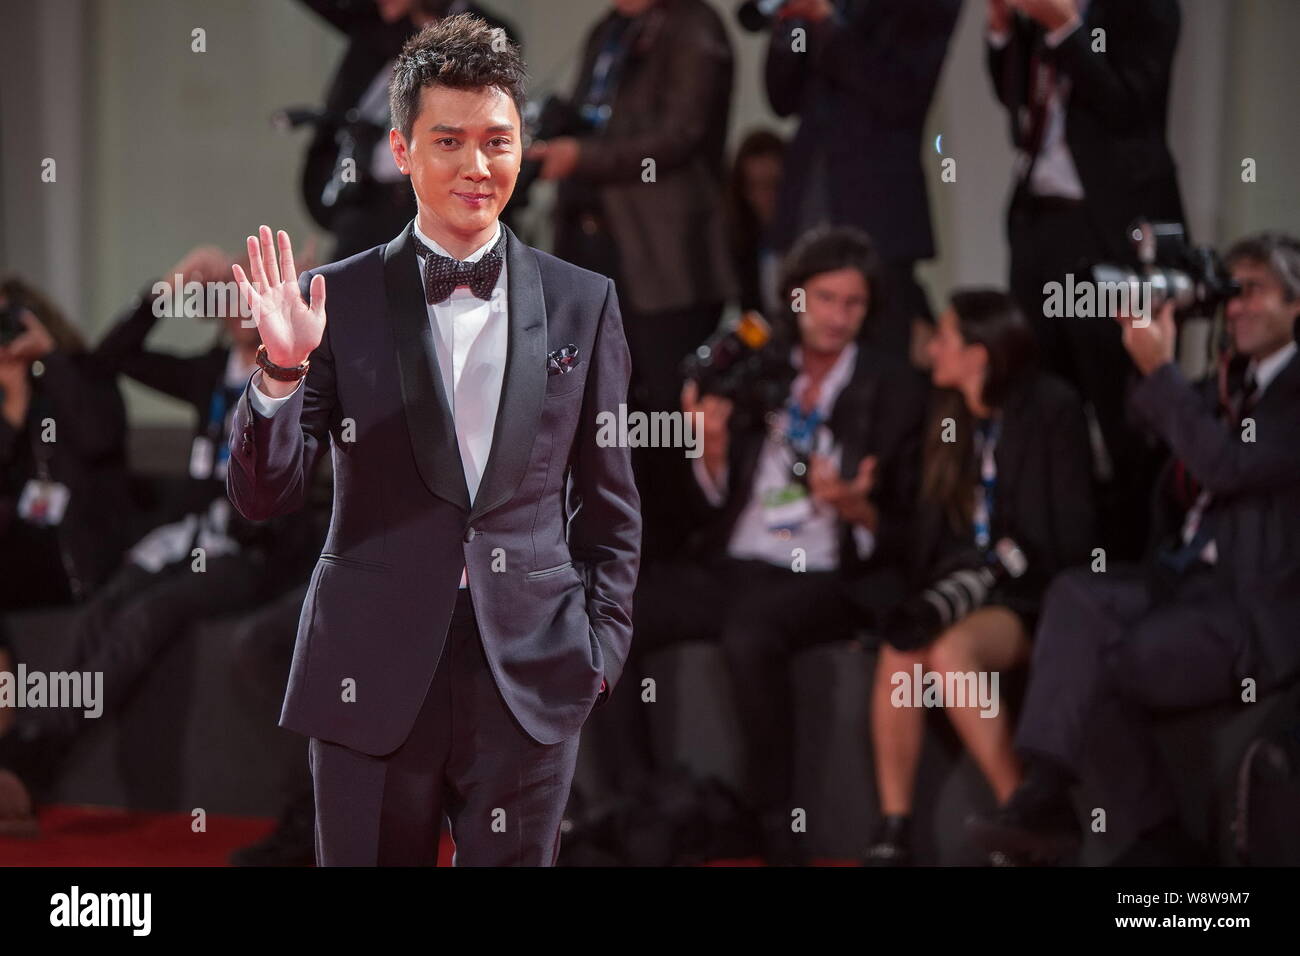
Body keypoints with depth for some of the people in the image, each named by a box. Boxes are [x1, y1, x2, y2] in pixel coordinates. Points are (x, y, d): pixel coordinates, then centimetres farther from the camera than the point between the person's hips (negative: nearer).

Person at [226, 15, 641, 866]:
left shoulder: (582, 304, 6)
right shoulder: (340, 301, 1)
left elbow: (609, 503, 12)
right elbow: (262, 496, -1)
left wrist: (603, 645, 4)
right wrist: (281, 371, -17)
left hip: (532, 682, 1)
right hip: (373, 681, -1)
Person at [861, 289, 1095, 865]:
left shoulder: (1050, 409, -3)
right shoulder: (949, 416, 15)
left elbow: (1075, 534, -6)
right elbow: (932, 529, 15)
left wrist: (1019, 565, -16)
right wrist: (926, 594, 0)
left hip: (1026, 600, -5)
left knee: (951, 653, -36)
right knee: (898, 655, -29)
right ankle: (893, 831, -29)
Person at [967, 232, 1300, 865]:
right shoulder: (1235, 378, 19)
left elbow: (1226, 466, -21)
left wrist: (1160, 369, -16)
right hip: (1192, 574, 8)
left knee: (1098, 668, -24)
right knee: (1078, 596, -19)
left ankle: (1159, 834, -5)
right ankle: (1046, 794, -28)